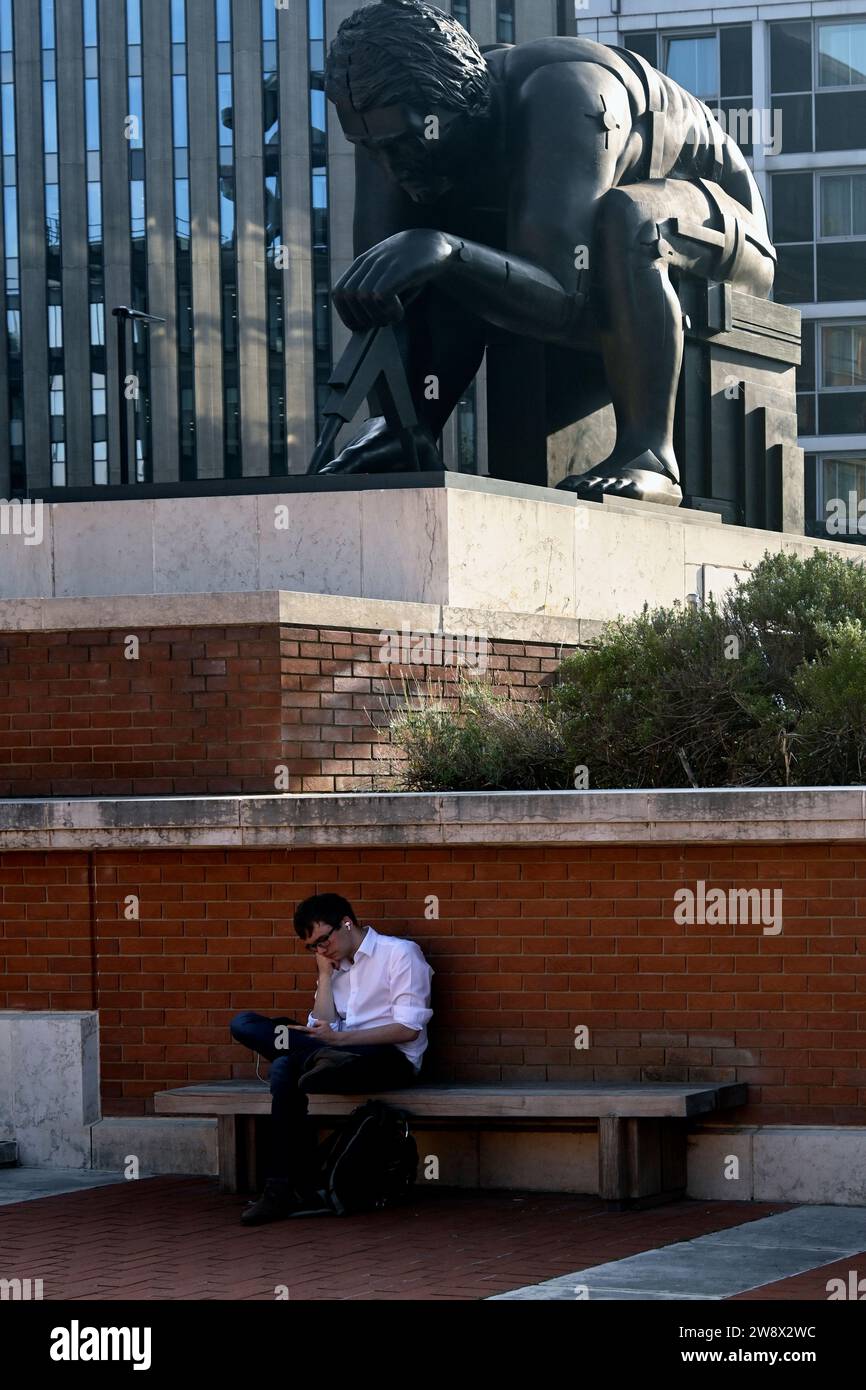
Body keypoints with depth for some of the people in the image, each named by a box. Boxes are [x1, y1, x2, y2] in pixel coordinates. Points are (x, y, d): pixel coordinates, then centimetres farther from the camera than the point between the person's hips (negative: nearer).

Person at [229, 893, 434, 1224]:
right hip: (345, 1053, 8)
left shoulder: (400, 953, 1)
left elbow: (408, 1029, -11)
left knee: (286, 1068, -35)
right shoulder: (336, 967, 23)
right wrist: (325, 974, 7)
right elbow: (323, 1029, 10)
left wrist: (338, 1038, -18)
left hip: (392, 1059, -8)